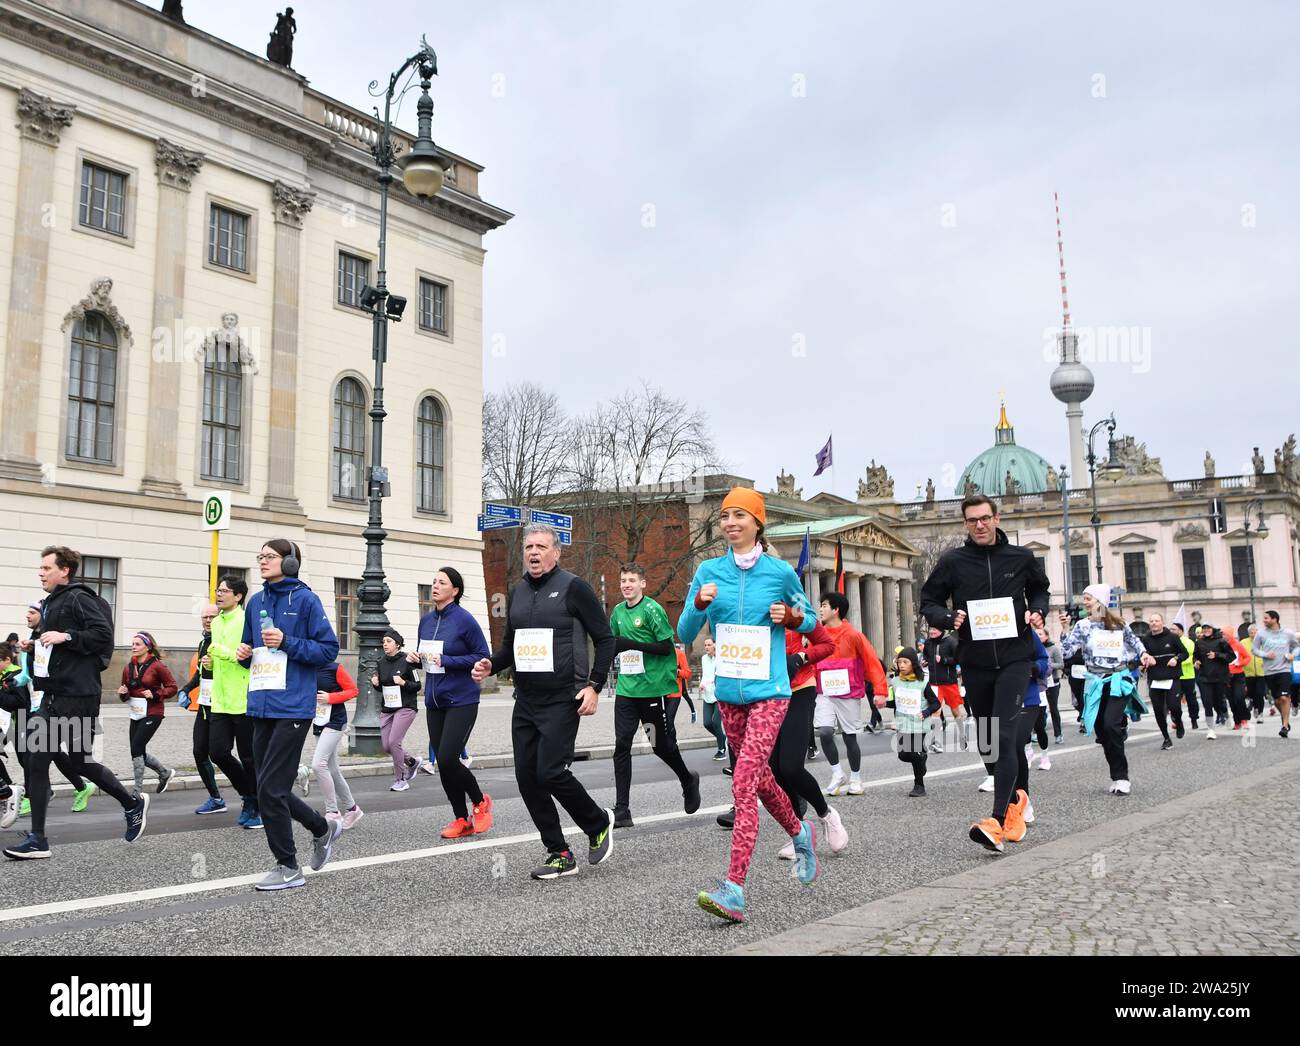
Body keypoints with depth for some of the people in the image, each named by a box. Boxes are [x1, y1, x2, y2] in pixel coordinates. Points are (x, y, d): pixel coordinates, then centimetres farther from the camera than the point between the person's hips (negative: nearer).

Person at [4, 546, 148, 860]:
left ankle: (133, 803, 23)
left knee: (80, 761, 2)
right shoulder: (50, 604, 17)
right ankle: (37, 839, 7)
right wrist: (36, 646, 6)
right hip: (54, 696, 9)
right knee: (36, 761, 3)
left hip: (78, 695, -9)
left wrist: (66, 636, -24)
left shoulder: (78, 599, -11)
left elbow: (104, 634, -19)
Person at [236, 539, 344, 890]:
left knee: (270, 788, -7)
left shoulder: (305, 600, -6)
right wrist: (245, 653, 1)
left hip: (292, 707, -7)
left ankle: (288, 867, 7)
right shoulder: (256, 602, 13)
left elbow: (329, 649, -7)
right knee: (272, 788, 11)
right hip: (262, 706, 7)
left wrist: (287, 643, -17)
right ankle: (323, 828, 33)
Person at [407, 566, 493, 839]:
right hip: (434, 701, 7)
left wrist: (447, 660, -18)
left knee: (447, 760, -13)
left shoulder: (464, 619, -11)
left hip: (461, 701, -7)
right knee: (443, 764, 7)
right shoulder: (426, 620, 8)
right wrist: (414, 656, -2)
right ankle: (462, 820, 19)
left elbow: (483, 657, -11)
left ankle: (480, 801, 14)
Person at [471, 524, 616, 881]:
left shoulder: (573, 588, -6)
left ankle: (599, 824, 13)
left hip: (563, 700, -7)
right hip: (526, 701, 7)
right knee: (527, 777, 3)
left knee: (551, 772, -14)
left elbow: (605, 639, -5)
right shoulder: (517, 593, 13)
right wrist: (491, 665, 1)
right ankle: (560, 854, 16)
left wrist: (594, 685, -14)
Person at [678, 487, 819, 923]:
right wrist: (698, 604, -17)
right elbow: (685, 635, 2)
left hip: (769, 691, -4)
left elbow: (810, 619, 12)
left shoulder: (780, 572, -4)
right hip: (729, 692, 5)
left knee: (744, 784, -15)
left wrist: (791, 617, -10)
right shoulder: (709, 571, 2)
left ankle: (734, 888, -15)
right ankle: (800, 832, 47)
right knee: (760, 776, 19)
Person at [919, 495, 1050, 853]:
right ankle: (1013, 797, 35)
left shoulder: (1021, 558, 3)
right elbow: (929, 601, 8)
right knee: (985, 739, 11)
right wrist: (949, 618, -12)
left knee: (1004, 735, -15)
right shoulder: (953, 561, 1)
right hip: (975, 662, 2)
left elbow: (1040, 589, 21)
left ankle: (997, 821, -19)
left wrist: (1037, 611, 1)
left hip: (1014, 659, -2)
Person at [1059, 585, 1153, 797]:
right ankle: (1119, 777, 18)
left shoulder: (1119, 624, 5)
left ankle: (1120, 778, -9)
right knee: (1102, 732, 3)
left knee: (1111, 725, -19)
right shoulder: (1082, 626, 3)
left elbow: (1134, 642, 20)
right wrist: (1065, 629, -14)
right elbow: (1066, 651, -3)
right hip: (1096, 683, 2)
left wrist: (1144, 655, 2)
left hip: (1119, 681, -2)